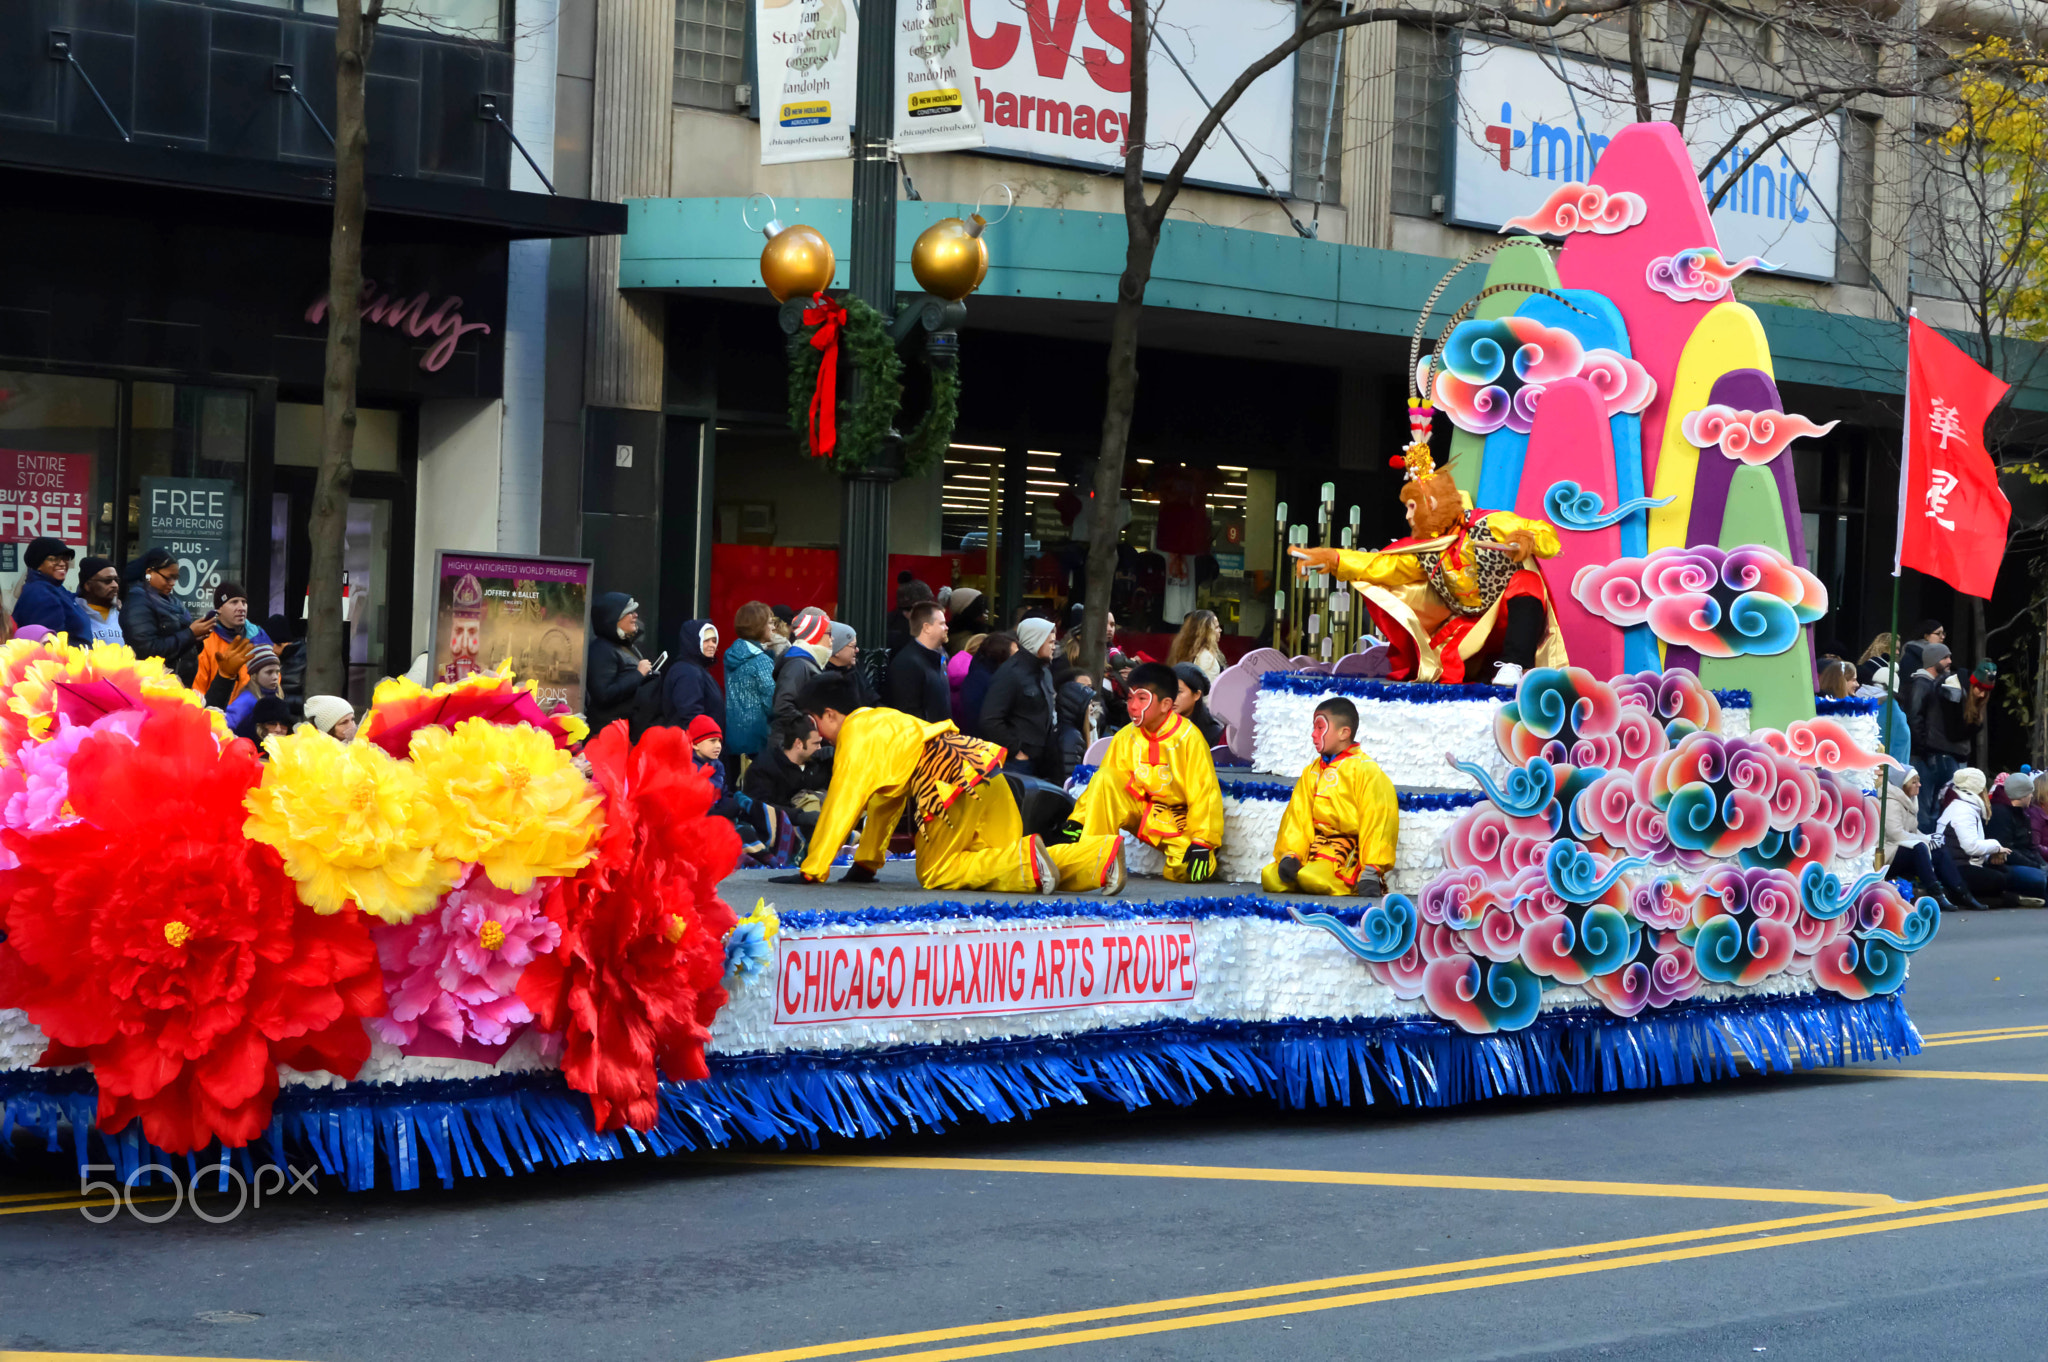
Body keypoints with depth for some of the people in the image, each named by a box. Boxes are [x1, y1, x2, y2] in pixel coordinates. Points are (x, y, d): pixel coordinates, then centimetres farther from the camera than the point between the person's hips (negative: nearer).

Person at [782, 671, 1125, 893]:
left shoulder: (855, 735, -4)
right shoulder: (878, 721, 25)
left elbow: (841, 806, -9)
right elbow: (883, 799, 28)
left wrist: (811, 871, -5)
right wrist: (866, 862, 30)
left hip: (962, 784, -9)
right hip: (987, 771, 9)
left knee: (935, 874, 0)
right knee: (1004, 859, 13)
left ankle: (1027, 861, -17)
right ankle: (1102, 854, -2)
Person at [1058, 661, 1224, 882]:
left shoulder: (1189, 738, -16)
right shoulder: (1125, 737, -4)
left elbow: (1204, 792, -16)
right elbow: (1100, 784, 3)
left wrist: (1202, 844, -22)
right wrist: (1078, 821, -7)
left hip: (1175, 822, -3)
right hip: (1137, 811, 3)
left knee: (1186, 872, -30)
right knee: (1106, 778, -23)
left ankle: (1208, 862, 10)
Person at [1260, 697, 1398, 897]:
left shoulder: (1366, 770, -4)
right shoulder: (1311, 772, 18)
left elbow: (1376, 821, -11)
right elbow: (1298, 816, 10)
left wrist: (1371, 870, -19)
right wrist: (1290, 854, -7)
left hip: (1350, 847, -6)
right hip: (1316, 843, 6)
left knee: (1312, 878, -34)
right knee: (1269, 877, -17)